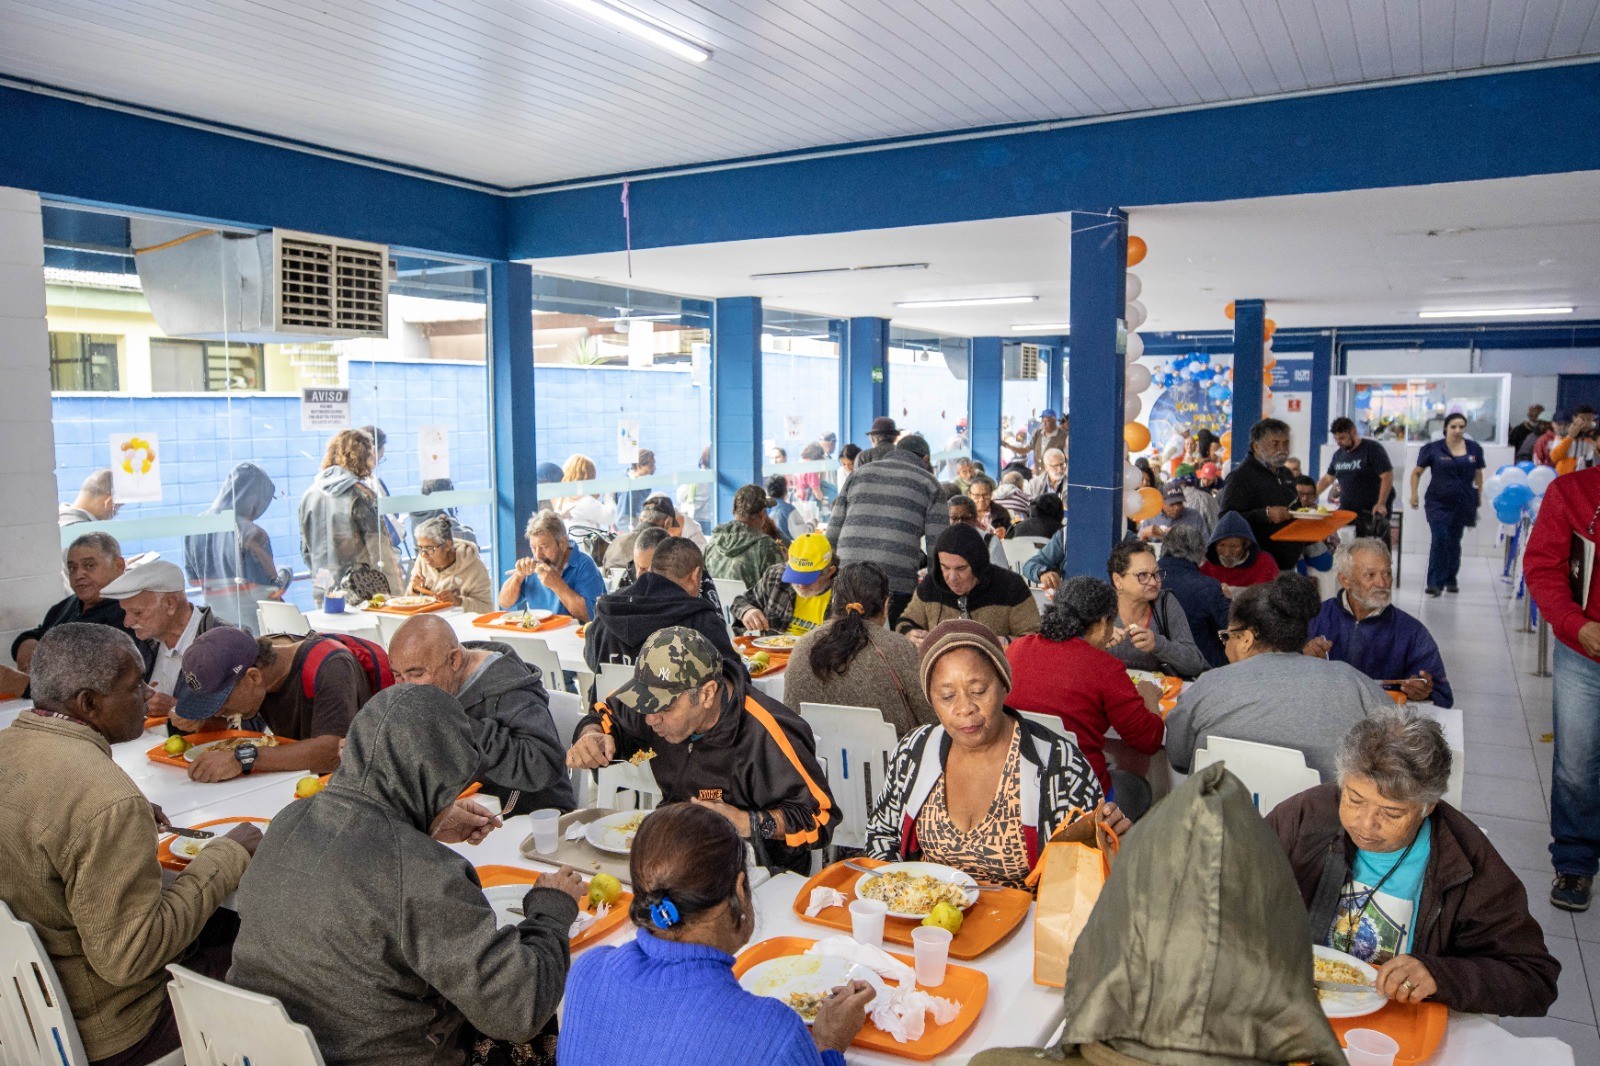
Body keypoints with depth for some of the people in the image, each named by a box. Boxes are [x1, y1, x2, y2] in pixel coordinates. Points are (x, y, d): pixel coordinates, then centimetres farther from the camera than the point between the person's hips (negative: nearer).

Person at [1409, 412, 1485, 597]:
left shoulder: (1474, 449, 7)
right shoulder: (1433, 448, -2)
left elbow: (1478, 474, 18)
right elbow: (1417, 472, 5)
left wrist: (1480, 495, 15)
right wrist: (1414, 494, 0)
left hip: (1463, 503, 3)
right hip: (1438, 503, -3)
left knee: (1454, 541, 10)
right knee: (1439, 539, -14)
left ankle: (1450, 580, 23)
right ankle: (1435, 582, -11)